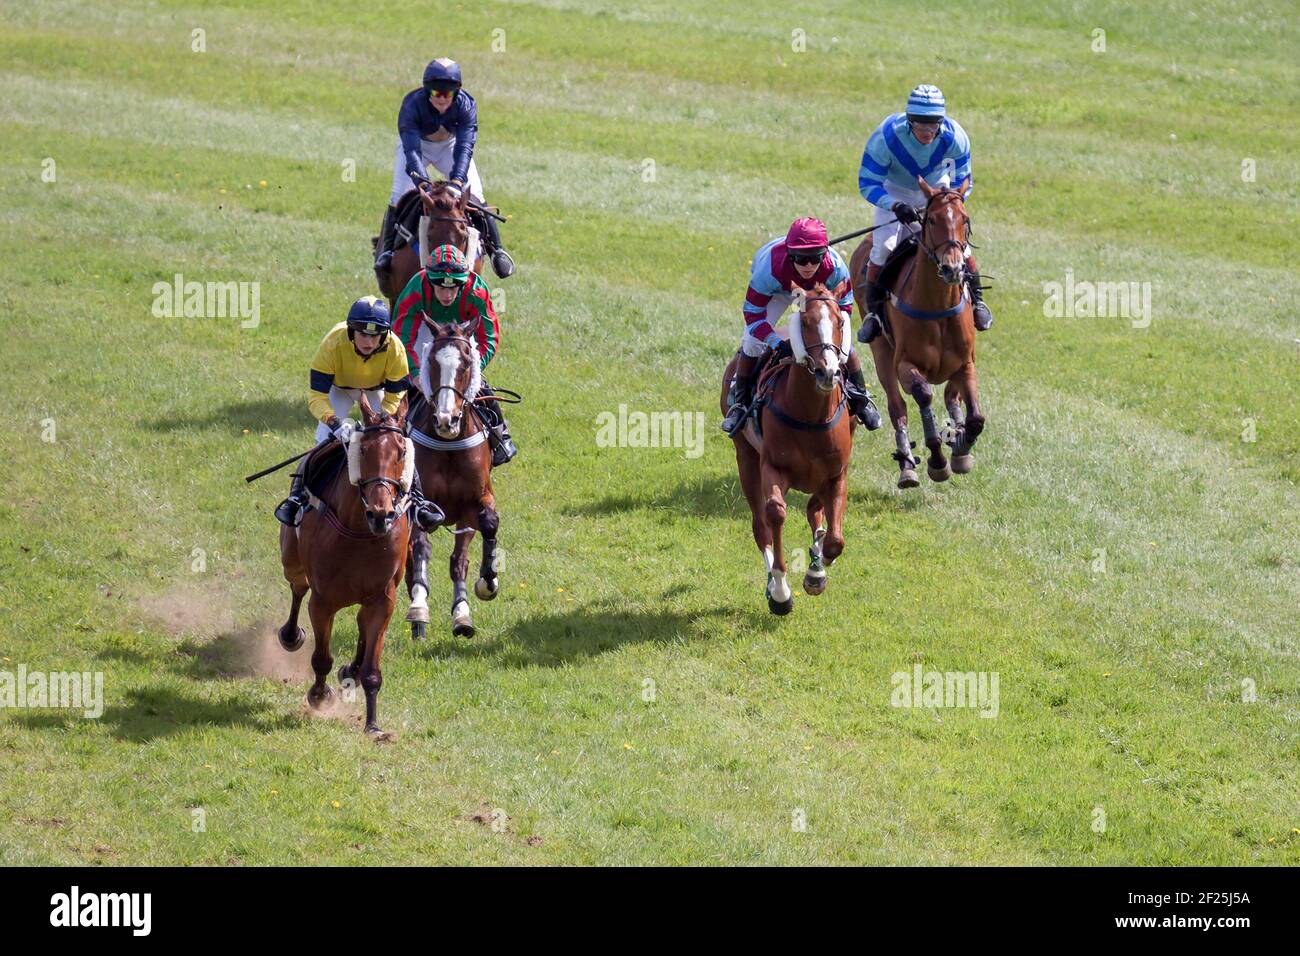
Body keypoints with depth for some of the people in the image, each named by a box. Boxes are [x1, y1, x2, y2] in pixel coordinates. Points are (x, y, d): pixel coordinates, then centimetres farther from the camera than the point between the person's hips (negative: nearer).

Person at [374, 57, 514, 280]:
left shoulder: (466, 105, -31)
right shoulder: (412, 105, -35)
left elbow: (465, 148, -39)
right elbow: (411, 150, -43)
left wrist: (457, 182, -55)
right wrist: (423, 182, -58)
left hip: (451, 144, 1)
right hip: (417, 143, -1)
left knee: (473, 194, -10)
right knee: (400, 195, -16)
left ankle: (495, 249, 4)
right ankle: (385, 250, -2)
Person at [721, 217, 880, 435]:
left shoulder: (835, 267, -40)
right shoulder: (770, 268, -46)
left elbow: (843, 306, -21)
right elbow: (753, 313, -35)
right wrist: (776, 342, -48)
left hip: (820, 290, 1)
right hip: (777, 289, -1)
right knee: (753, 341, -15)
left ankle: (860, 397, 15)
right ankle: (739, 401, 7)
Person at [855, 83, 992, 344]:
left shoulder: (954, 138, -30)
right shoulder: (886, 137, -36)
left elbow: (962, 181, -15)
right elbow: (867, 184, -29)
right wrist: (896, 206, -46)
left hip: (937, 188, 1)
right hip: (895, 191, -1)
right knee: (883, 246, -17)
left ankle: (976, 300, 12)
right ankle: (873, 311, 1)